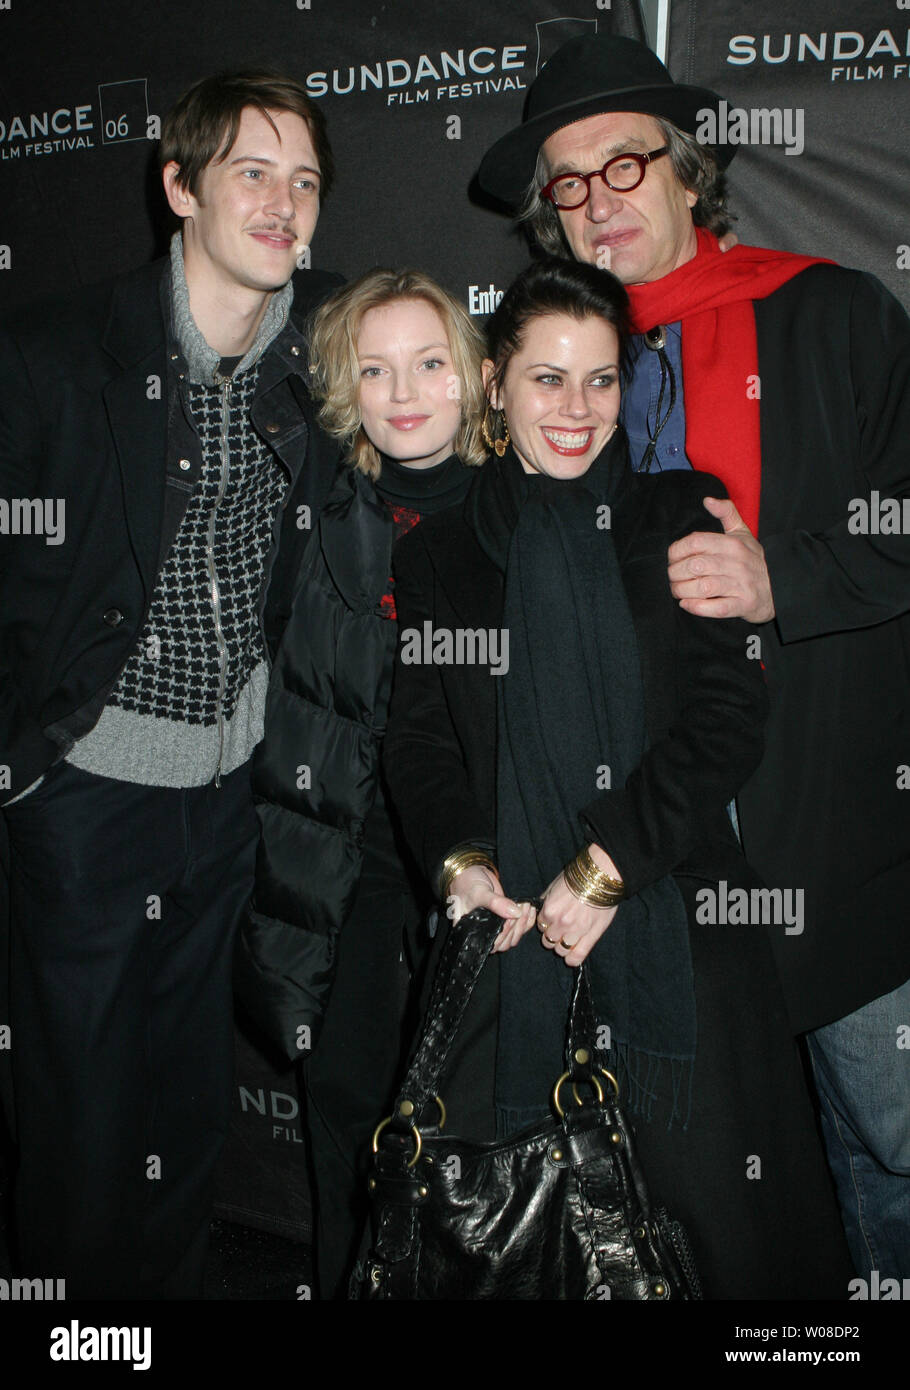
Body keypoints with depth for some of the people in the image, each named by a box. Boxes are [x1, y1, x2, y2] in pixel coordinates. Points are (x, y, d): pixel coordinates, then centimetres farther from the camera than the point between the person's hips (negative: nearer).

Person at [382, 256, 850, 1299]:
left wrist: (606, 865, -11)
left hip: (672, 920, -1)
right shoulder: (438, 553, 11)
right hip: (507, 928, 1)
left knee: (704, 1197, 2)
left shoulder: (678, 519, 5)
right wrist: (456, 856, -9)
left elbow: (727, 717, -3)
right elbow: (417, 736, 10)